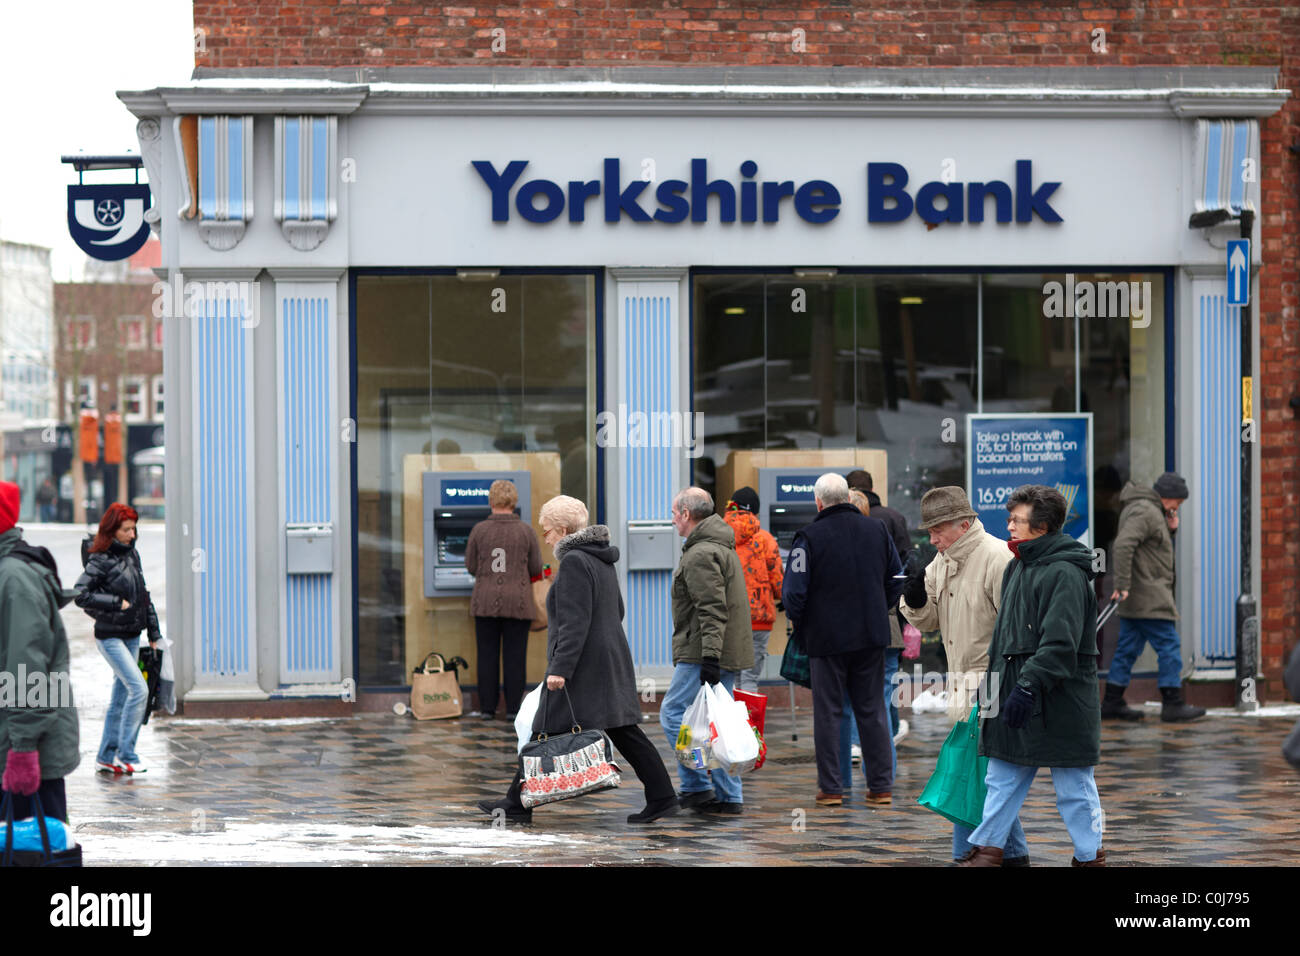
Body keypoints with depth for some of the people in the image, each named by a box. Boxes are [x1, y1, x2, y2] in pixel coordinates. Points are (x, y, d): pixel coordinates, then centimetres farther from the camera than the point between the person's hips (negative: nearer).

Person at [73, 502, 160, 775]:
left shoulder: (132, 554, 9)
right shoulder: (100, 560, -14)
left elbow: (143, 594, 15)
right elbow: (80, 595, -20)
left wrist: (154, 632, 13)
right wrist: (117, 603, -19)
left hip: (132, 635, 8)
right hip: (110, 636, -8)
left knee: (120, 695, 10)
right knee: (139, 689, -15)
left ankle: (106, 757, 18)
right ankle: (126, 754, -6)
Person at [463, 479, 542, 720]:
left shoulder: (479, 530, -3)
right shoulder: (526, 531, -3)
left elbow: (471, 566, 4)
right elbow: (536, 569, 1)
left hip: (486, 600, 1)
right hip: (518, 601, 0)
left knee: (487, 655, 6)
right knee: (515, 655, 4)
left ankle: (487, 707, 6)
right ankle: (513, 707, 4)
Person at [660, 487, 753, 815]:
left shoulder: (701, 554, -14)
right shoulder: (723, 547, 20)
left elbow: (712, 609, -23)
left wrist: (709, 655, -28)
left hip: (702, 655, -10)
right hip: (729, 655, 10)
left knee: (673, 712, -5)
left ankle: (697, 785, -7)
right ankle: (729, 795, 8)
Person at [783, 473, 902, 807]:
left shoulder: (810, 537, -12)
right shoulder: (877, 529, 5)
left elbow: (794, 592, -13)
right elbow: (897, 579, 14)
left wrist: (800, 623, 4)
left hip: (827, 638, -4)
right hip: (871, 636, 4)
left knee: (827, 711, 4)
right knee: (872, 710, 10)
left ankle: (831, 787, 4)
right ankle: (881, 786, 9)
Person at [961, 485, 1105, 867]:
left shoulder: (1065, 574, -16)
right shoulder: (1017, 567, 13)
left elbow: (1059, 643, -23)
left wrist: (1028, 686, -27)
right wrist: (997, 680, 22)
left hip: (1059, 702, -9)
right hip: (1016, 690, 9)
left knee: (1073, 785, 2)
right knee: (1003, 778, 11)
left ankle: (1090, 856, 12)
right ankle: (987, 851, 17)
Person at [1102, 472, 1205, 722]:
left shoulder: (1153, 512, 20)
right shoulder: (1145, 511, -14)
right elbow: (1123, 546, -25)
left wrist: (1170, 530, 10)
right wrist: (1122, 585, -28)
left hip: (1137, 599, 10)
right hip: (1148, 598, -10)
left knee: (1128, 648, 11)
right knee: (1169, 645, -7)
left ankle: (1112, 702, 13)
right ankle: (1173, 704, -7)